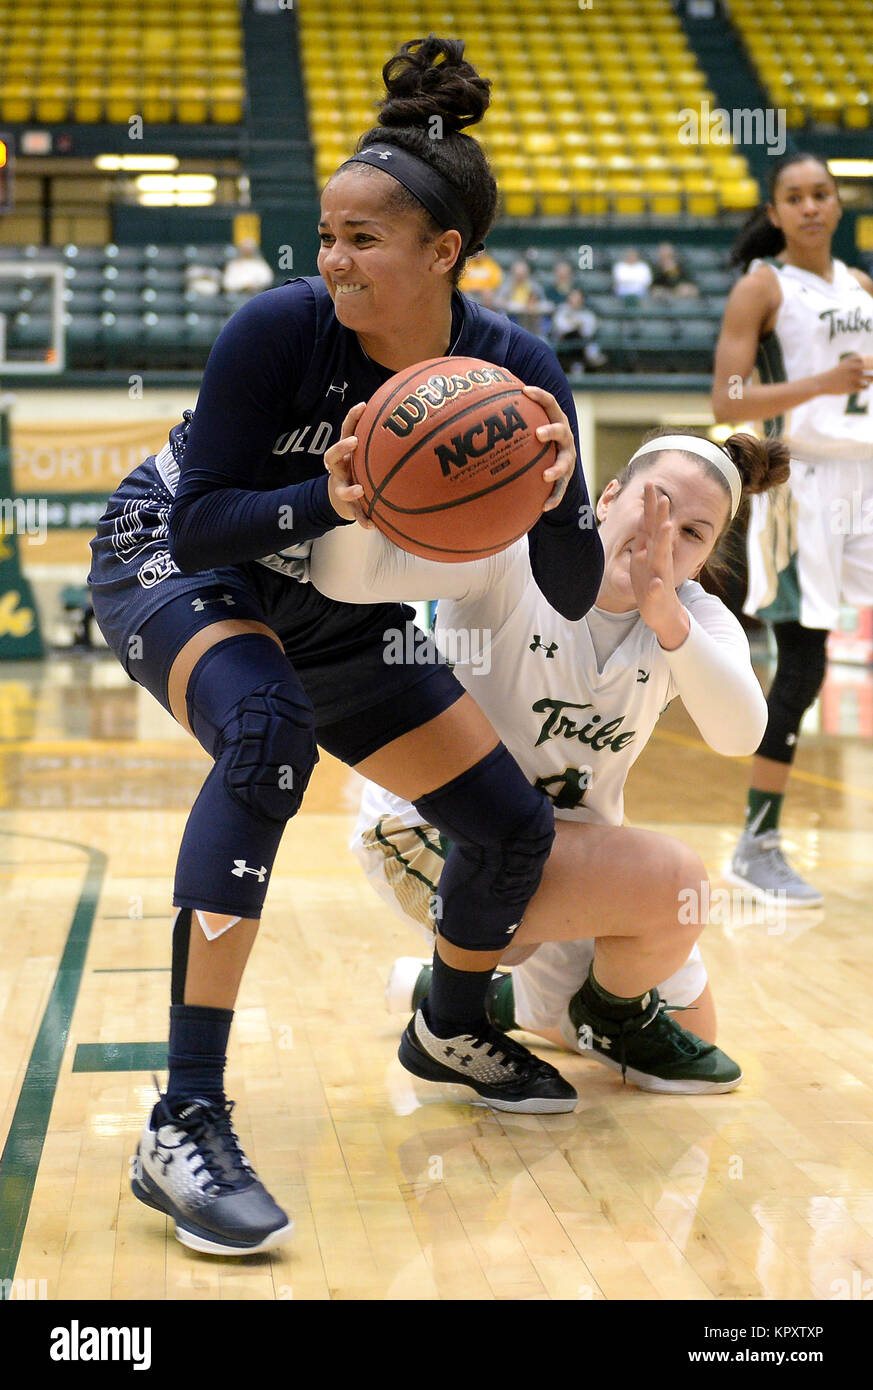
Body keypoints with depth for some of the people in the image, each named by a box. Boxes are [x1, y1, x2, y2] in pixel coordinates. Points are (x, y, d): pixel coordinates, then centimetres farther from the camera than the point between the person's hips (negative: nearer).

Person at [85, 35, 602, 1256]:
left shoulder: (517, 371, -20)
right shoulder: (281, 329, -29)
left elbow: (573, 599, -18)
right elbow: (200, 524, -25)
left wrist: (555, 499, -38)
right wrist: (329, 499, -42)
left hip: (336, 611, 5)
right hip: (171, 564, -4)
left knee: (515, 826, 1)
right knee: (265, 733, -38)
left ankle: (451, 1032, 37)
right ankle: (185, 1128, -35)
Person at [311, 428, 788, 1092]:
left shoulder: (698, 618, -8)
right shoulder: (512, 558, -21)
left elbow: (740, 733, -29)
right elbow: (346, 577, -34)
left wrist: (667, 619, -46)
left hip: (569, 843, 7)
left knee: (691, 1031, 19)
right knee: (676, 881, -27)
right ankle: (613, 1014, 6)